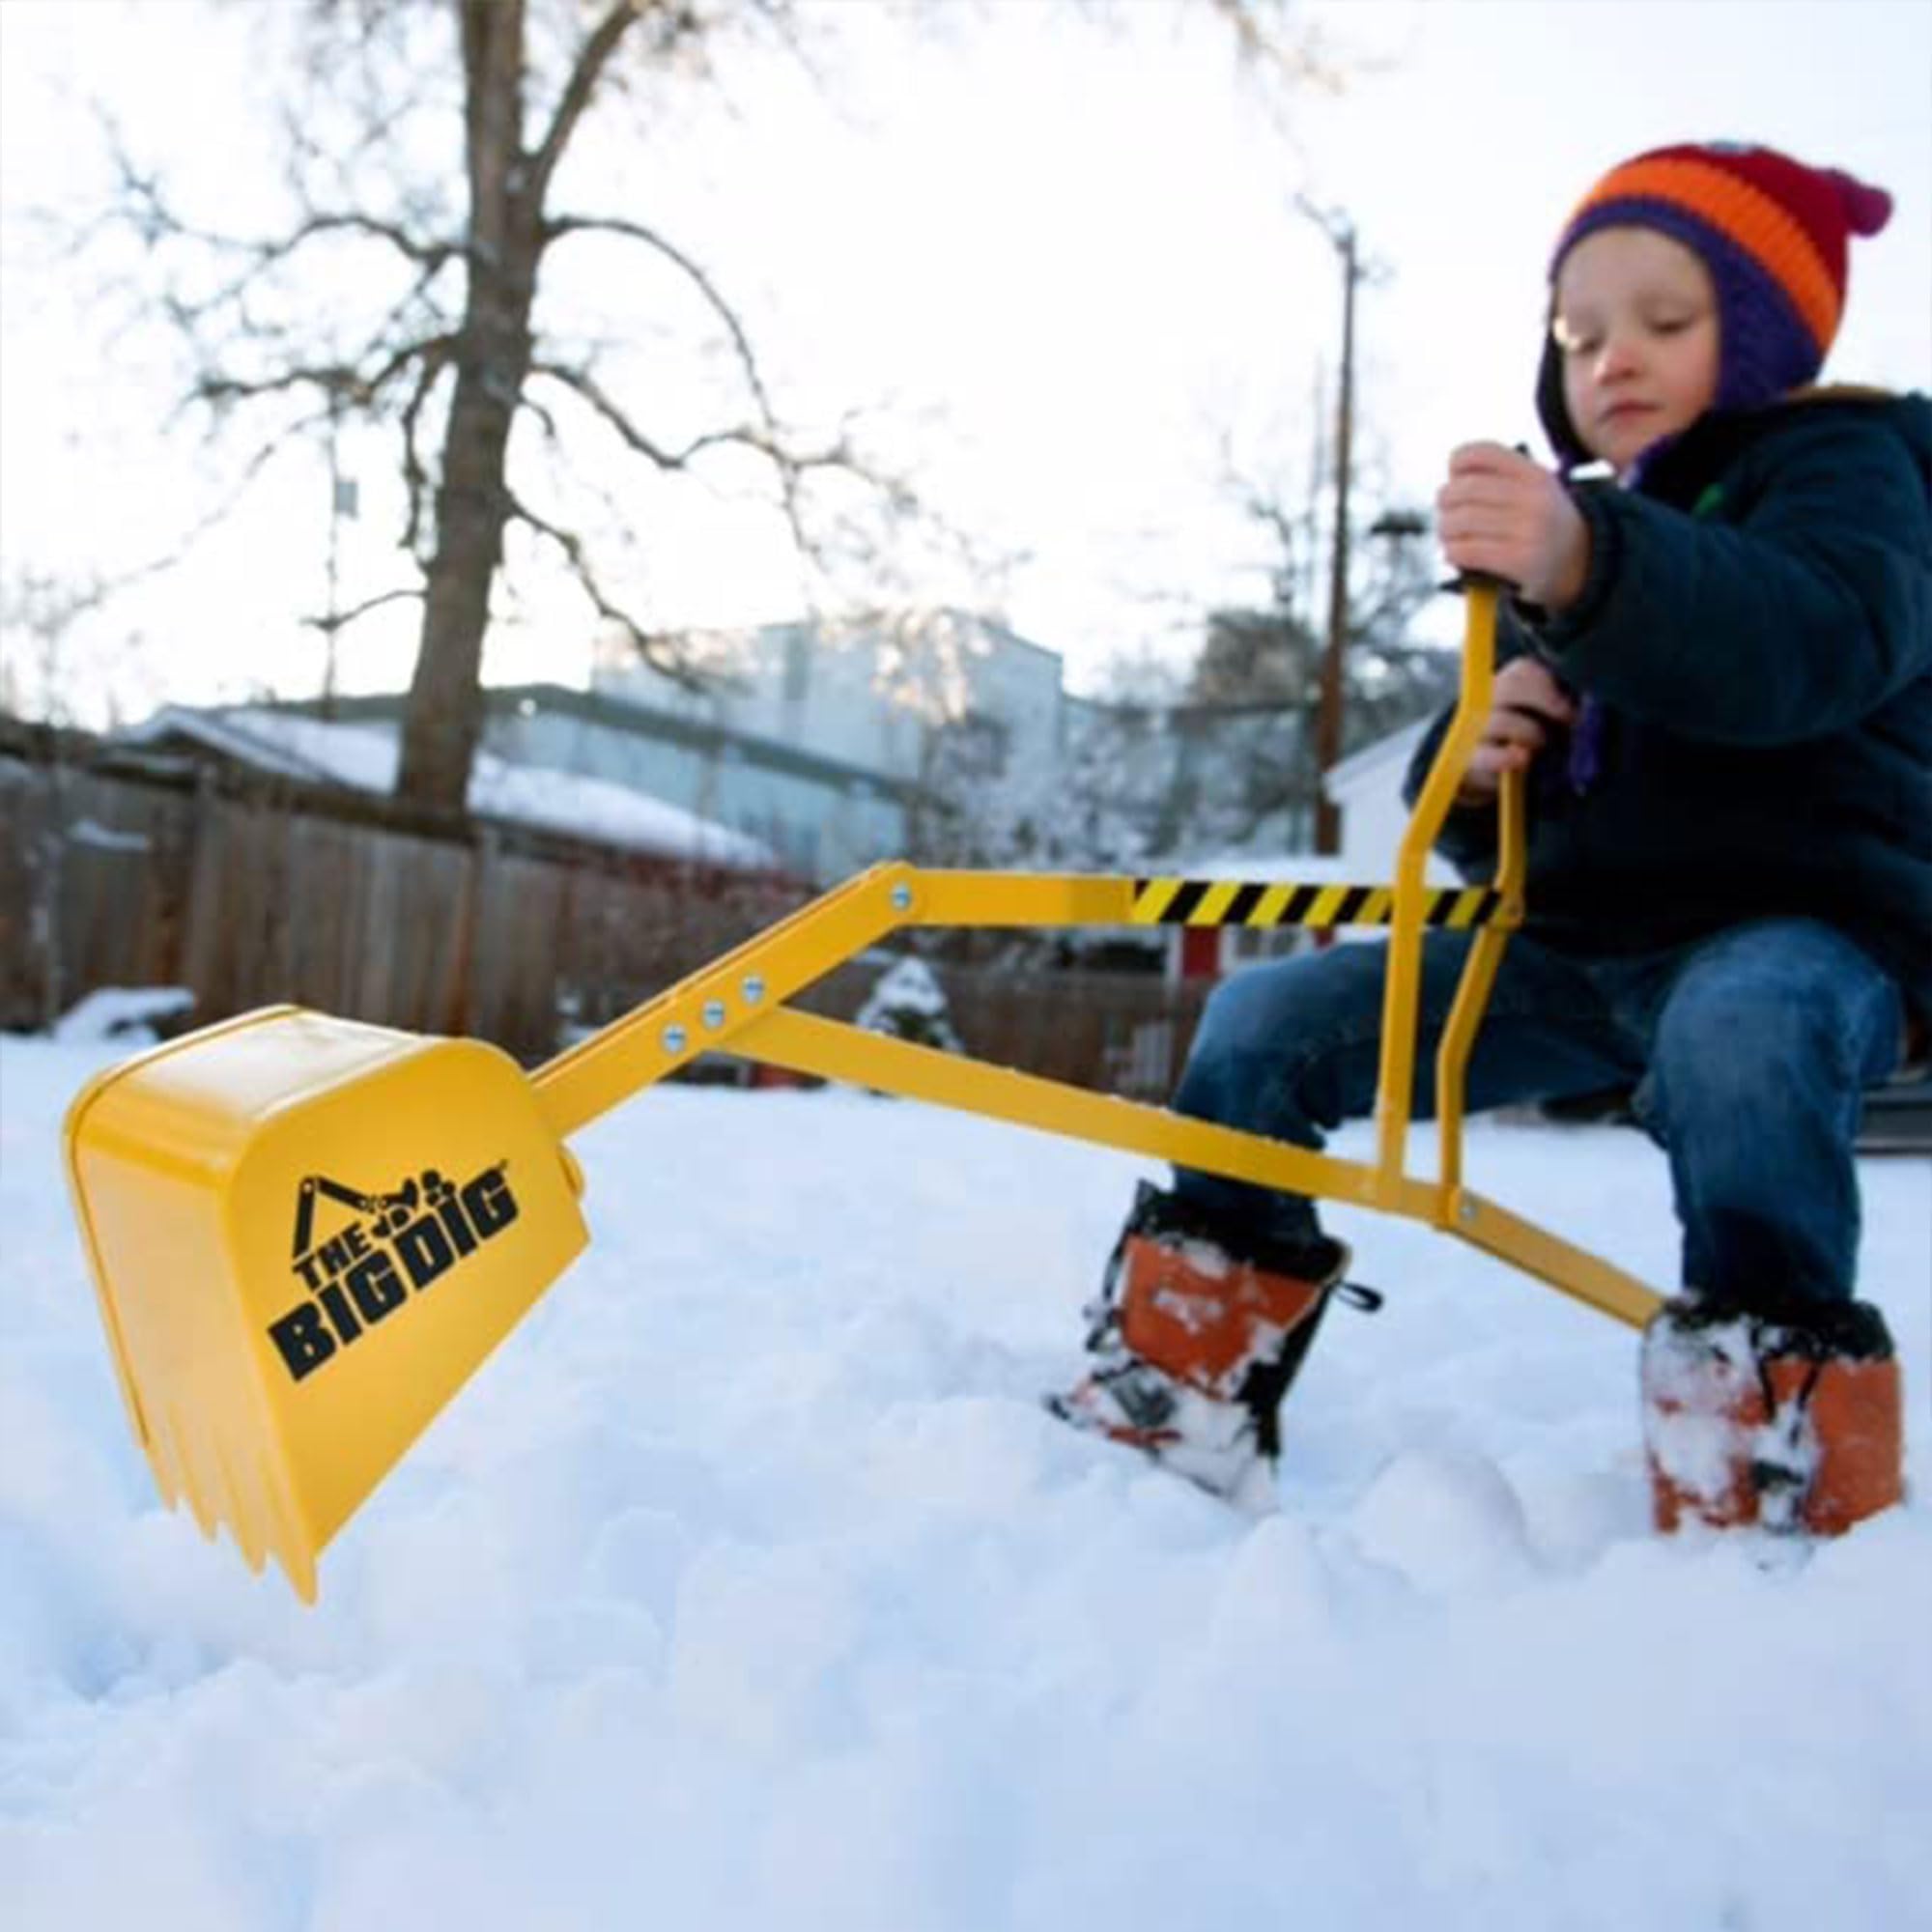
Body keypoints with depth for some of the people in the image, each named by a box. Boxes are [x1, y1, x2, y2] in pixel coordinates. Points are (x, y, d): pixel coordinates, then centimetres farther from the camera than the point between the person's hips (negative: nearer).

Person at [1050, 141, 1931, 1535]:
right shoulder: (1574, 534, 20)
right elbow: (1493, 831, 18)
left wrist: (1589, 567, -45)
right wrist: (1471, 763, -7)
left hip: (1806, 927, -6)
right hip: (1582, 944, 7)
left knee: (1735, 1029, -41)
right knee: (1267, 1018, -6)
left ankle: (1783, 1473, -36)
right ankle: (1177, 1401, 0)